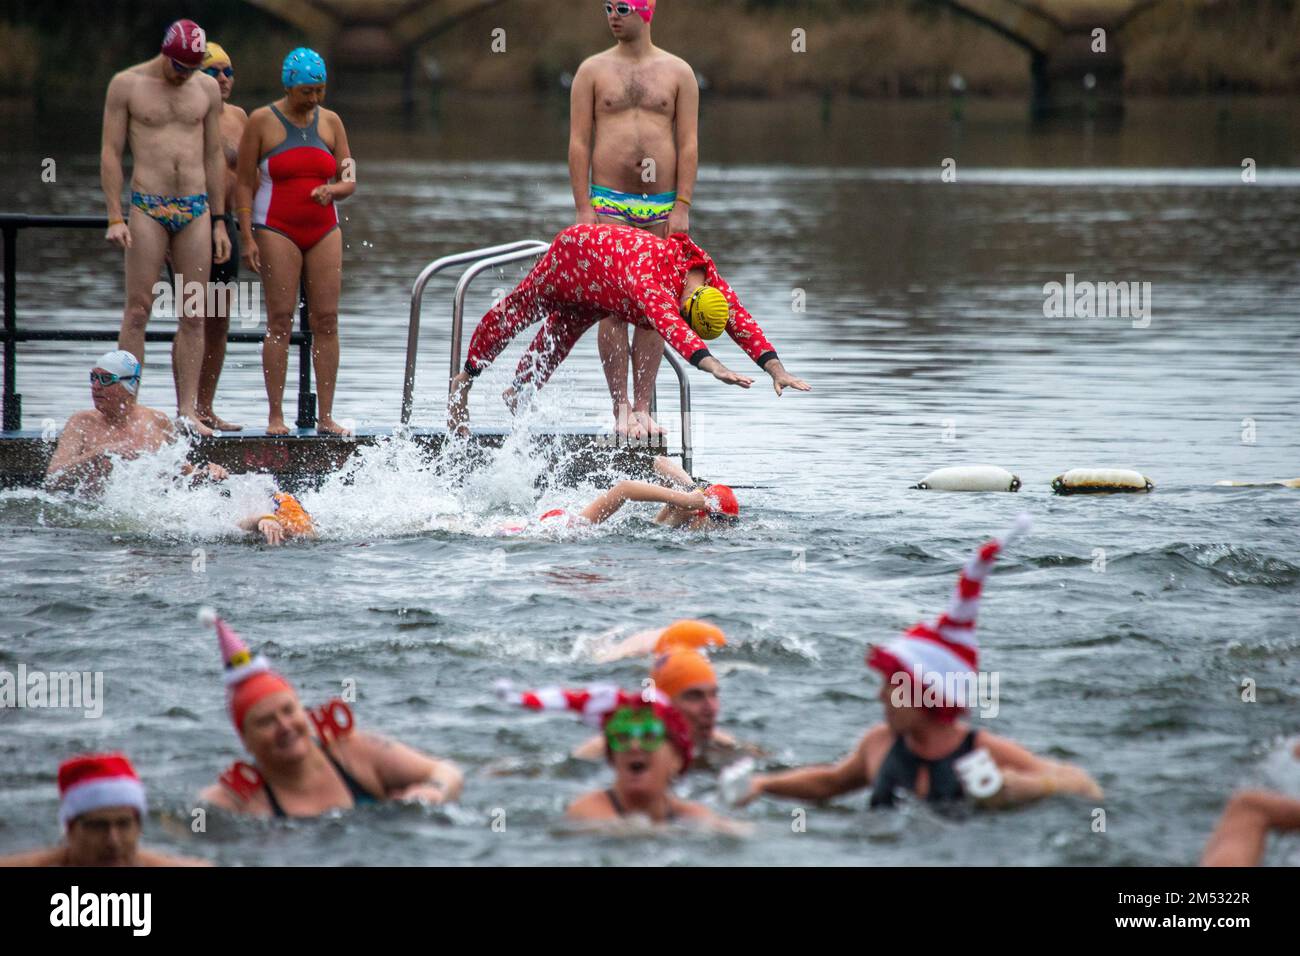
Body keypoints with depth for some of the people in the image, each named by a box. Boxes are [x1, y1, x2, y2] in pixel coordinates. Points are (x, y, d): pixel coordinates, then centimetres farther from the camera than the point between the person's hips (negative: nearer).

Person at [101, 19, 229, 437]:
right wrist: (115, 218, -9)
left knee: (192, 315, 1)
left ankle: (187, 410, 3)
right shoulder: (127, 85, 0)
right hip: (147, 208, -3)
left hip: (196, 209, 3)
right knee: (138, 310, -6)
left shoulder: (207, 89, 10)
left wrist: (219, 222, 11)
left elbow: (213, 158, 15)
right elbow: (110, 153, -1)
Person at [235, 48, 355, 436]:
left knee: (326, 320, -2)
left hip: (323, 229, 4)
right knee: (280, 320, -8)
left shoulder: (330, 122, 10)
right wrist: (247, 237, -8)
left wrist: (332, 190, -13)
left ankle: (326, 416, 0)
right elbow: (244, 182, -1)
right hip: (277, 229, -4)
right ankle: (275, 416, -6)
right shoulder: (262, 122, -1)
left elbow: (349, 181, 11)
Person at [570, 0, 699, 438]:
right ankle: (620, 408, -5)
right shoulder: (593, 70, 5)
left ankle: (643, 407, 5)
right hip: (609, 202, -1)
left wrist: (682, 206, -6)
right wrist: (583, 209, -6)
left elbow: (689, 144, 4)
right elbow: (578, 142, 2)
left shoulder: (678, 72, 7)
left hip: (661, 205, 1)